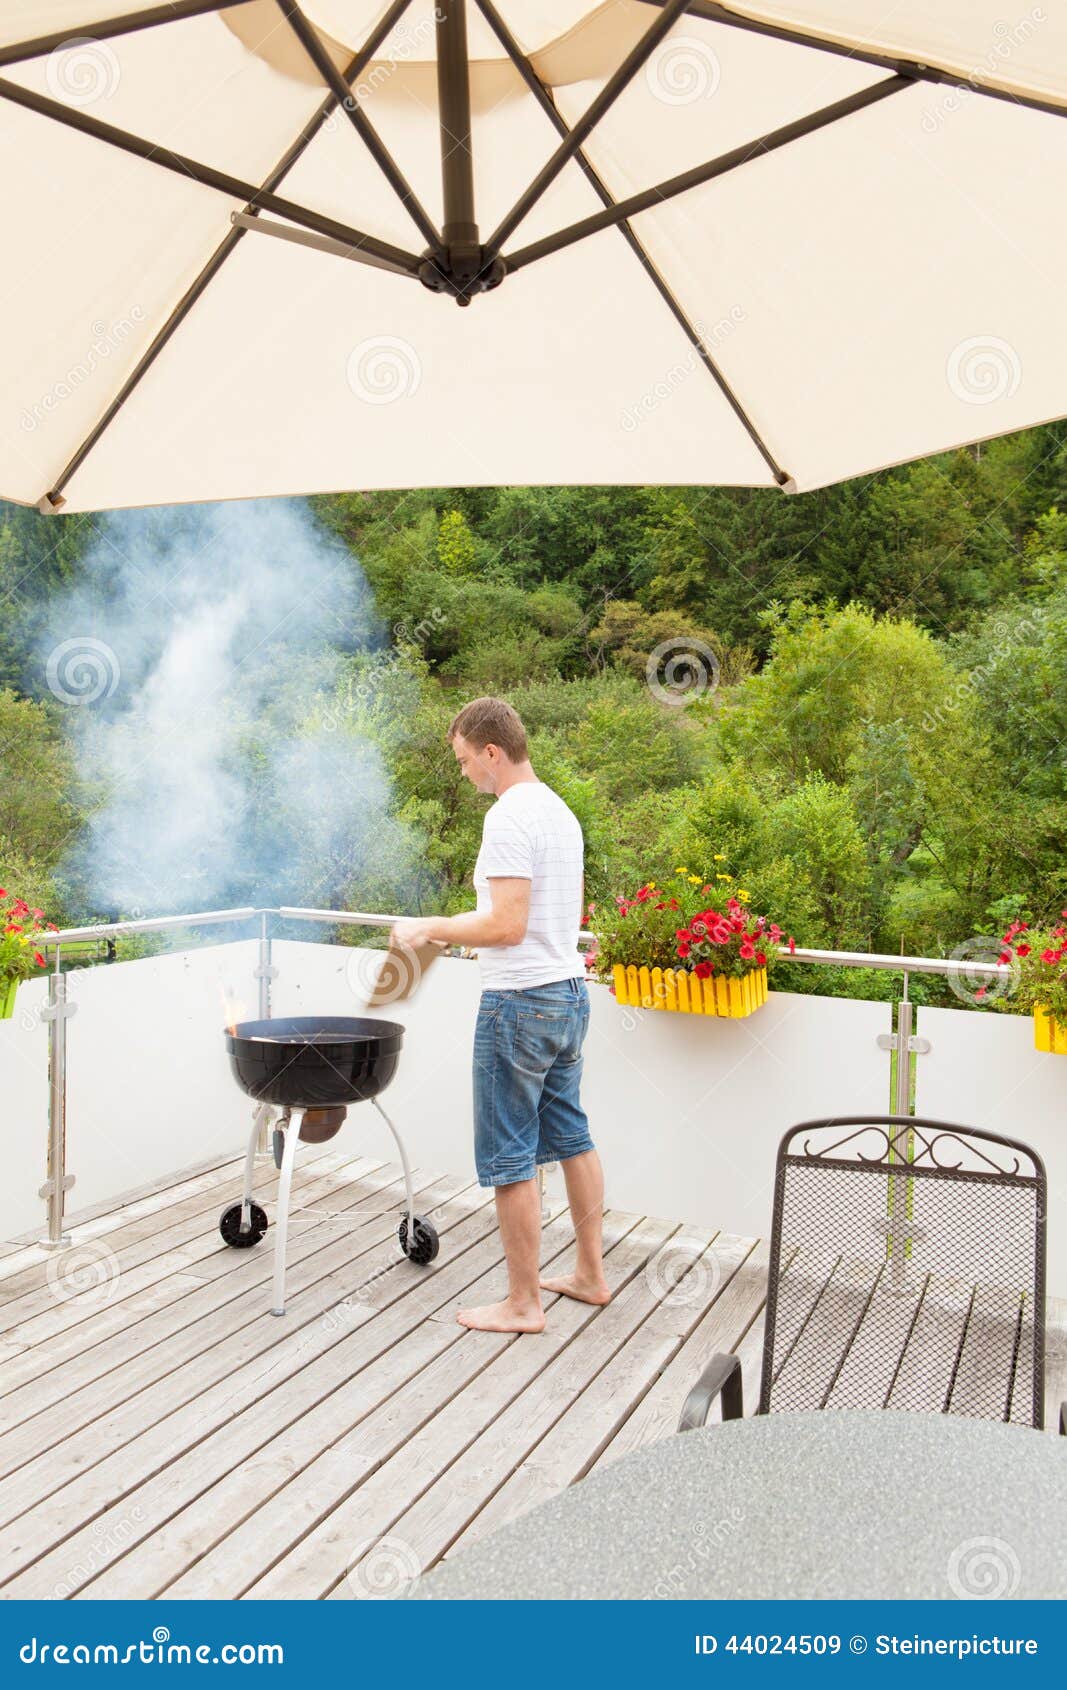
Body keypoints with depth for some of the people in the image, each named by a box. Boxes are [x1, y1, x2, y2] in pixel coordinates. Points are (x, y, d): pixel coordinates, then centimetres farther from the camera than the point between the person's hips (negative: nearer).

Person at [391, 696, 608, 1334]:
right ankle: (591, 1275, 31)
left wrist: (431, 929, -12)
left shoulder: (510, 816, -18)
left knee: (509, 1159, 1)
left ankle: (524, 1304, 13)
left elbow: (506, 926, -25)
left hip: (520, 1003, -10)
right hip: (570, 994, 10)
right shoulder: (561, 810, 12)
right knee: (571, 1138, 18)